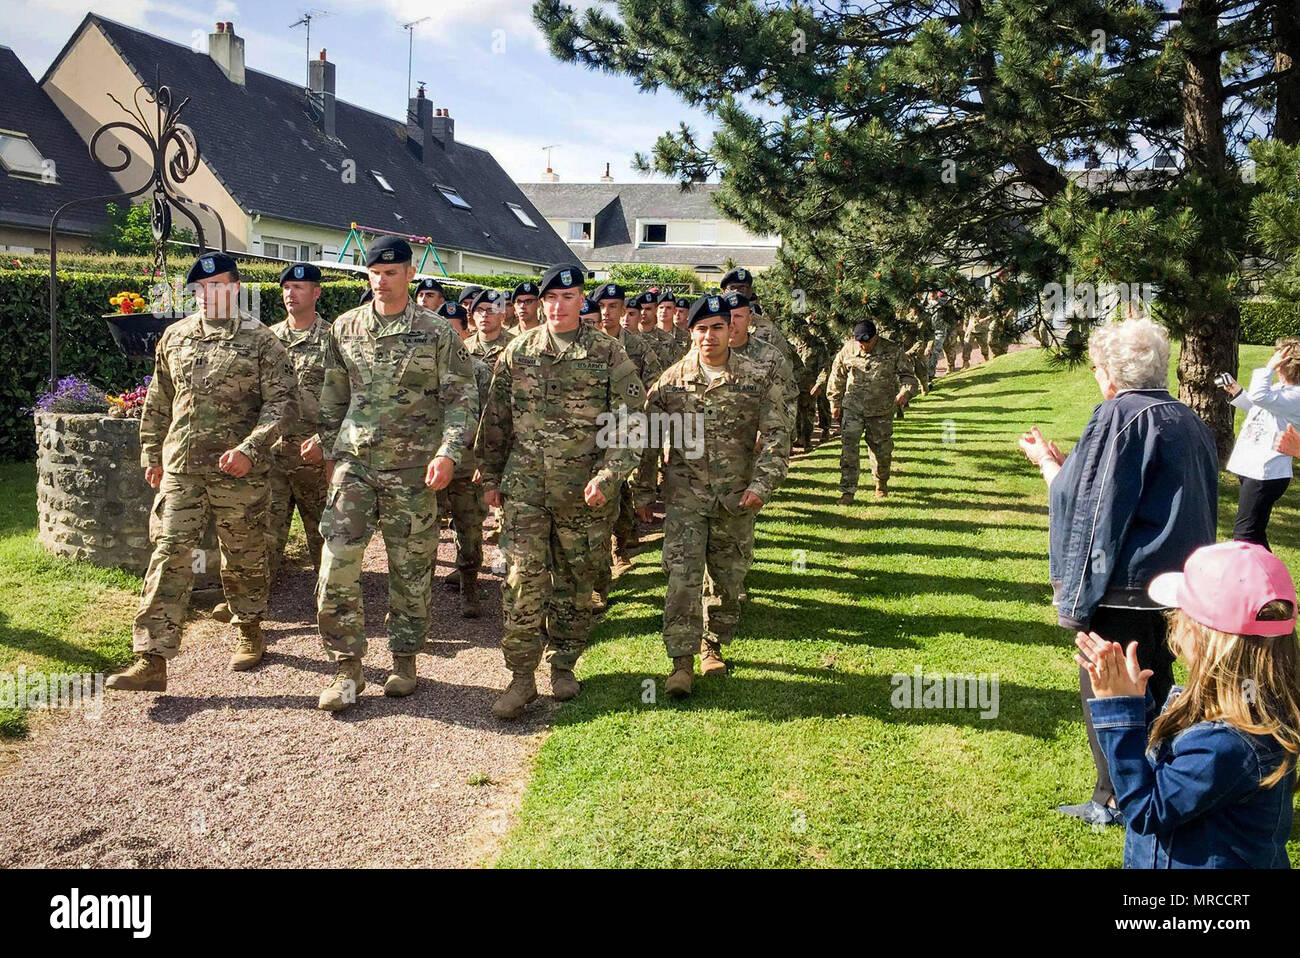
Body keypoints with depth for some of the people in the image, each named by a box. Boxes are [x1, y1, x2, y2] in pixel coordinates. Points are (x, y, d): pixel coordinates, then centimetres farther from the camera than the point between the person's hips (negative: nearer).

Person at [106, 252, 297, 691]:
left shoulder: (260, 339, -3)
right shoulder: (175, 337, 11)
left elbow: (282, 402, -9)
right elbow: (158, 402, 19)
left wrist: (250, 449, -20)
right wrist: (151, 454, 17)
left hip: (239, 472, -3)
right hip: (180, 470, 3)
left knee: (244, 557, 10)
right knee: (169, 556, -2)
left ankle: (250, 633, 32)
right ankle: (152, 661, -1)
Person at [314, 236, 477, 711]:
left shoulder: (438, 332, -2)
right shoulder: (345, 328, 8)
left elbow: (462, 399, -3)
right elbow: (332, 396, 16)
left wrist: (448, 452, -15)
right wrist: (329, 450, 13)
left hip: (411, 468, -2)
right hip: (353, 462, 2)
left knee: (410, 568, 7)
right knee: (337, 563, -6)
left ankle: (404, 659, 24)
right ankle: (348, 666, 7)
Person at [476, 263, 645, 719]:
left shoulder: (608, 354, 0)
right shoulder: (518, 351, 6)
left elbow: (630, 420, -2)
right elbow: (496, 418, 11)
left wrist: (608, 475, -12)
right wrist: (490, 476, 10)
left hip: (580, 488, -1)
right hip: (523, 482, 1)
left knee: (574, 578, 9)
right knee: (523, 577, -5)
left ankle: (563, 665, 26)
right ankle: (521, 676, 3)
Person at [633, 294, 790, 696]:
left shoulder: (759, 379, -1)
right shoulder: (671, 381, 1)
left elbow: (777, 436, -4)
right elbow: (649, 440, 7)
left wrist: (761, 484, -15)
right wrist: (643, 492, 8)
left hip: (736, 497, 1)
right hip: (684, 495, -1)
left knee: (728, 578, 10)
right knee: (682, 576, -9)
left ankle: (713, 646, 31)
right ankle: (682, 661, -2)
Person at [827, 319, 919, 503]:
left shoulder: (893, 351, -8)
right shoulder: (848, 350, -3)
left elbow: (907, 375, -3)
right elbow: (837, 377, 9)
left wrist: (905, 392, -25)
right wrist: (835, 403, 12)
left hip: (881, 410, 0)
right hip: (853, 407, 0)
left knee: (882, 449, 9)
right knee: (849, 447, -11)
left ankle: (881, 483, 36)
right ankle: (848, 490, -5)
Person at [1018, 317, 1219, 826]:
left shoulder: (1119, 416, -16)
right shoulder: (1191, 423, 10)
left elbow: (1080, 503, -17)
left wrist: (1048, 462, 1)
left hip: (1125, 588, -8)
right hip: (1182, 582, 8)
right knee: (1158, 686, 20)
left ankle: (1113, 800, 16)